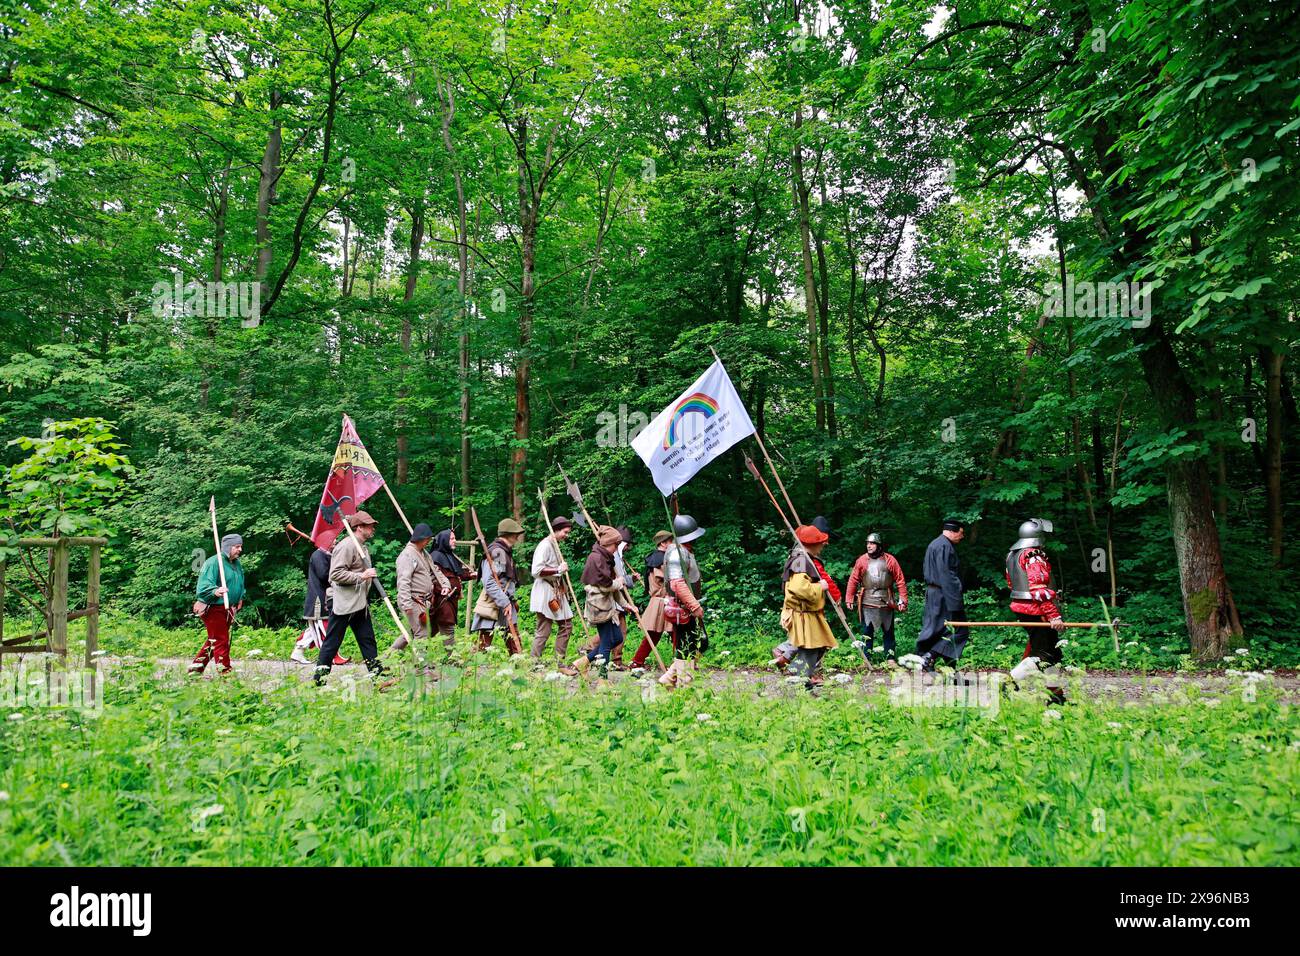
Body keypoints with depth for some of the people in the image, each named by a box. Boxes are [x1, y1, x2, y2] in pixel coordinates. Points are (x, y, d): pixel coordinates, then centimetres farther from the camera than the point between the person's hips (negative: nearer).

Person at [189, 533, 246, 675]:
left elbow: (240, 584, 28)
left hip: (228, 609, 9)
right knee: (221, 641, -7)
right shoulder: (213, 562, -14)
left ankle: (196, 667, 28)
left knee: (214, 640, 16)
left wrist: (240, 599, 15)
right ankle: (225, 671, -3)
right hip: (214, 609, -9)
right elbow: (204, 585, -23)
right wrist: (215, 591, -42)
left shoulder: (237, 564, 13)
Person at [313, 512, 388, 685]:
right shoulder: (346, 546, -15)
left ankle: (375, 668, 13)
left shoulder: (362, 547, 17)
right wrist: (361, 576, -24)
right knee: (333, 640, -2)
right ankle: (320, 675, 5)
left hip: (360, 603, 9)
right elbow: (336, 574, -22)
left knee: (367, 638, 9)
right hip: (344, 603, -9)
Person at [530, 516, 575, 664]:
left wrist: (563, 568, 10)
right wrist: (558, 570, -20)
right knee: (543, 631, -7)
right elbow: (536, 571, -22)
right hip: (545, 591, -10)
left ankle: (559, 661, 17)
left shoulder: (556, 545, 16)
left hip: (557, 591, 10)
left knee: (566, 625, 10)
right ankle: (534, 662, 0)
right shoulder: (545, 545, -14)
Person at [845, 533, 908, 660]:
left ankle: (890, 658, 18)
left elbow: (900, 581, -1)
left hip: (886, 602, 0)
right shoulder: (862, 560, 2)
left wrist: (902, 600, -6)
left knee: (888, 631, 9)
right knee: (867, 632, 5)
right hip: (867, 603, 0)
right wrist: (849, 599, 0)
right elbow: (853, 580, 3)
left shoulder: (890, 560, -1)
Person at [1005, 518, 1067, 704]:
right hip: (1036, 611, -10)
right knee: (1043, 655, -5)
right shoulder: (1033, 556, -16)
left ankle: (1056, 692, 23)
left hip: (1021, 608, 10)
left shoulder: (1012, 555, 13)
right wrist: (1054, 615, -25)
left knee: (1052, 652, 19)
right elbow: (1039, 589, -24)